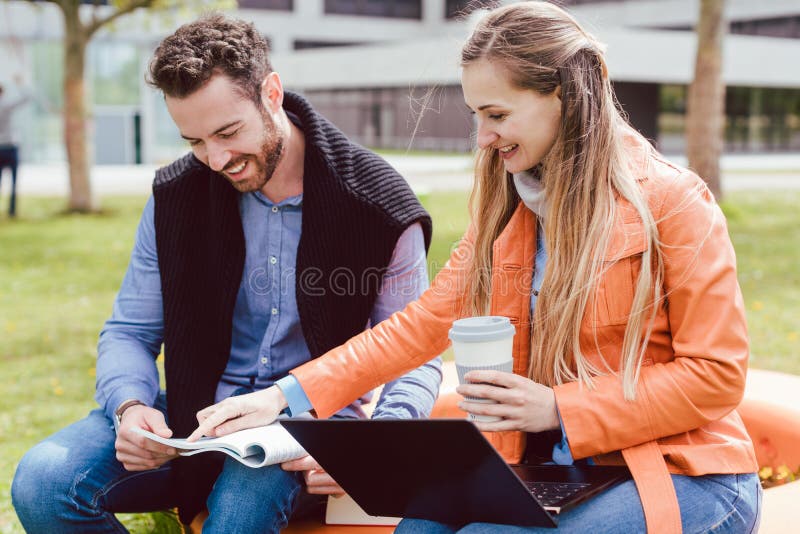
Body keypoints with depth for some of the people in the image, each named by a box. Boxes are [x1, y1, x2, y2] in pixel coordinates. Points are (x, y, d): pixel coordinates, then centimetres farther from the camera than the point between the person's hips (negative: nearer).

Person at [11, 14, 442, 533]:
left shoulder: (377, 203, -8)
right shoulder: (176, 195, 1)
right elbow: (130, 332, 8)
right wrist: (129, 406, -16)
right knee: (43, 481, -20)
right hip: (192, 419, 4)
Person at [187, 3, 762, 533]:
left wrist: (559, 409, -19)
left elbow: (717, 374, -12)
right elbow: (421, 324, 5)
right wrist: (286, 396, -3)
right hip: (559, 469, 5)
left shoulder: (671, 201, -11)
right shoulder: (507, 209, 8)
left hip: (684, 478, -5)